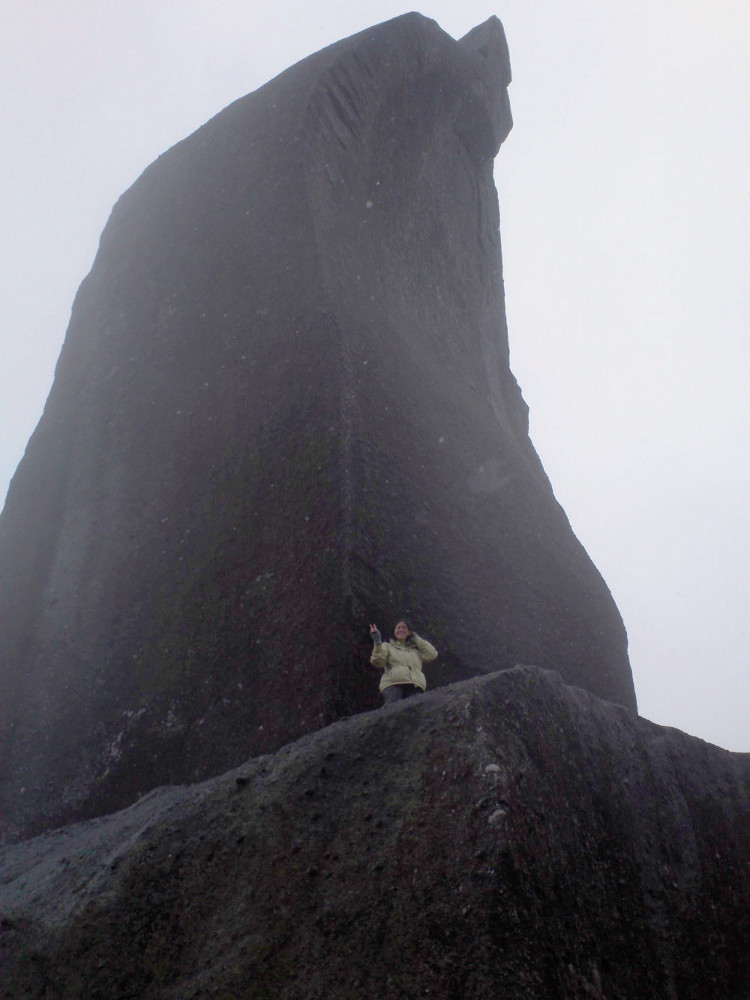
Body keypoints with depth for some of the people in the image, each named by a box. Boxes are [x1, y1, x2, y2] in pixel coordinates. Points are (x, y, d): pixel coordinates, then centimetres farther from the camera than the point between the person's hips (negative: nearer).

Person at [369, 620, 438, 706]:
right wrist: (377, 642, -6)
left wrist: (416, 639, 27)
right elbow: (377, 661, 9)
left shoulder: (415, 649, 36)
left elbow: (432, 655, 19)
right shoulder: (387, 646, 28)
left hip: (415, 685, 2)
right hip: (393, 683, -2)